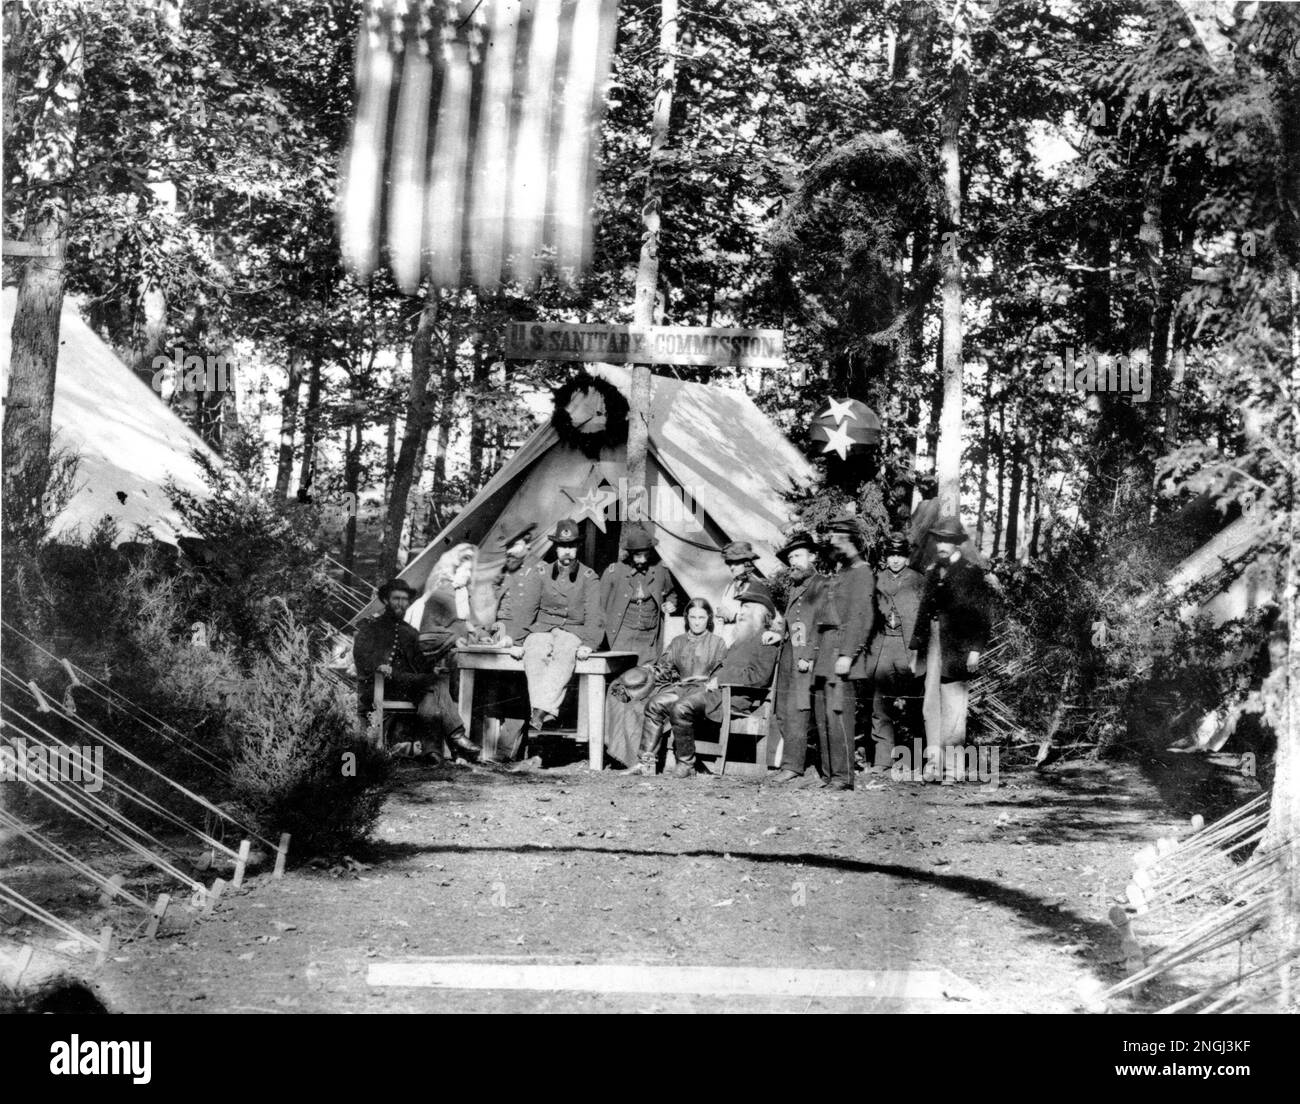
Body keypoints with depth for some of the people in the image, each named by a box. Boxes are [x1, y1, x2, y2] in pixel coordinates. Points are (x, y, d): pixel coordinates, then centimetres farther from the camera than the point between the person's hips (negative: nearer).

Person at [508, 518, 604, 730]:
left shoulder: (589, 577, 7)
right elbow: (526, 609, 7)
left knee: (564, 654, -37)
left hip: (572, 631, -1)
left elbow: (593, 615, -2)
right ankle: (546, 711, -45)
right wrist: (518, 641, -5)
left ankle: (540, 711, -49)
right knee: (535, 655, -34)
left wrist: (588, 643, -18)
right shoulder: (540, 574, 11)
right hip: (541, 629, 2)